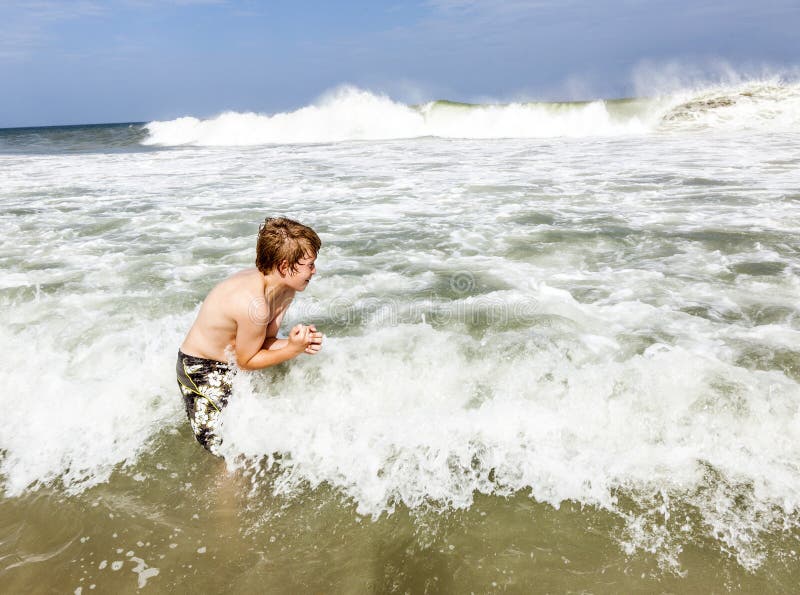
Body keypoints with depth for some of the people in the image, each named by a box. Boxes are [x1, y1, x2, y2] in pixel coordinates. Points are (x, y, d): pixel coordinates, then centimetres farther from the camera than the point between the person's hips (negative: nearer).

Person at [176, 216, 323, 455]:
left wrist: (296, 342, -22)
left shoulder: (285, 289, -9)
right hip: (201, 371, -8)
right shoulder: (254, 304, -36)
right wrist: (292, 350, -25)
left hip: (231, 361, 8)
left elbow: (264, 342, -5)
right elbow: (246, 361, -22)